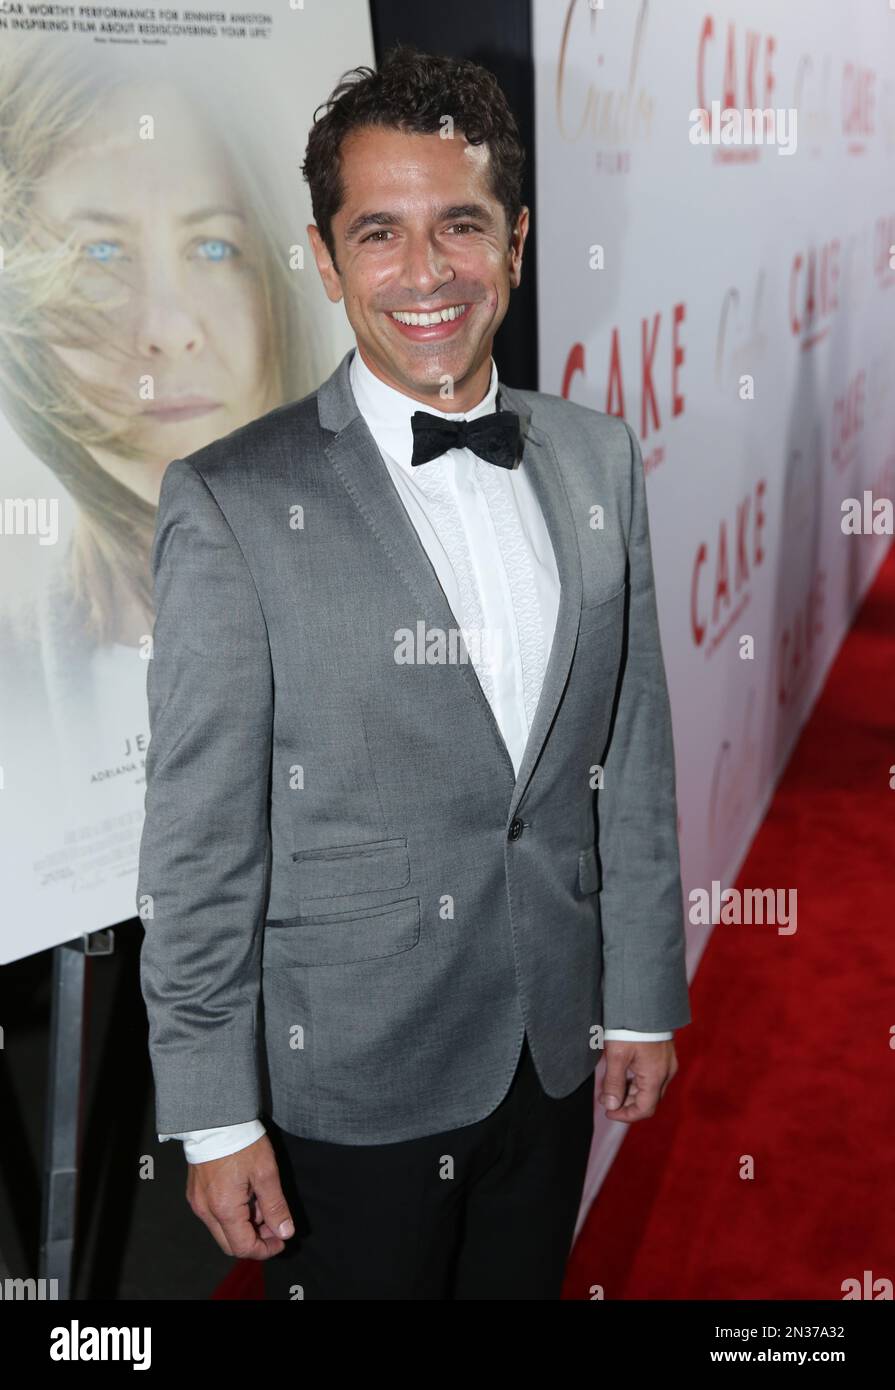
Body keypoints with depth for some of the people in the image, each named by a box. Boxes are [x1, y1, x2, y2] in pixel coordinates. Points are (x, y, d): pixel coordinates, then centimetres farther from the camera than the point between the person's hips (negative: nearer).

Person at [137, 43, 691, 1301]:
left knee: (526, 1289, 23)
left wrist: (642, 999, 8)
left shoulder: (600, 461, 0)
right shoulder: (232, 503, -14)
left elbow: (633, 754, 5)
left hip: (552, 1054, 5)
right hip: (350, 1090, -4)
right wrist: (214, 1119, -9)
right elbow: (198, 843, -12)